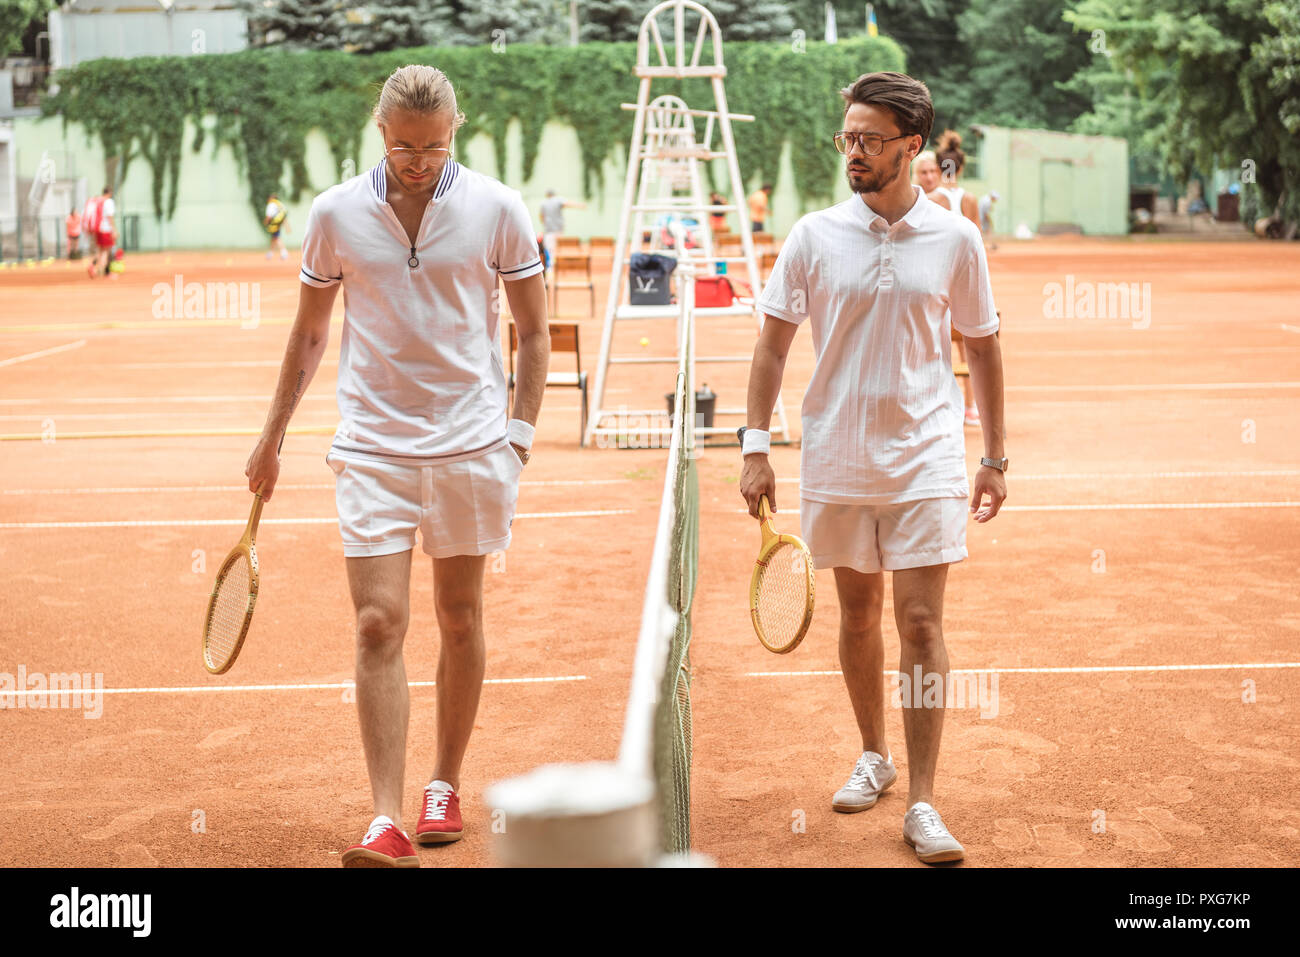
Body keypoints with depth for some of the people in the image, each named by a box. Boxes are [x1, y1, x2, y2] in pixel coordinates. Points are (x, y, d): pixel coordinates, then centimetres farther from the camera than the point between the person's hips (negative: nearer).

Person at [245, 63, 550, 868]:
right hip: (373, 447, 0)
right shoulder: (335, 214, 1)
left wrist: (521, 433, -3)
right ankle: (388, 824, -7)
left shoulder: (498, 209, -2)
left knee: (460, 620, 10)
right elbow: (310, 332, 13)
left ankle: (445, 785, 28)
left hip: (470, 445, 0)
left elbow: (533, 331, 6)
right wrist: (273, 436, 14)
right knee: (379, 625, -9)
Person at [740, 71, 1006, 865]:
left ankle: (922, 801, 0)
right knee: (858, 613, 13)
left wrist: (996, 458, 7)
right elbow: (774, 345, 4)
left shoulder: (956, 240, -1)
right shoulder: (815, 237, -1)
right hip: (836, 462, 2)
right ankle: (874, 757, 32)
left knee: (922, 624, -5)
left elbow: (983, 350, 7)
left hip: (927, 462, -1)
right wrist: (756, 446, -2)